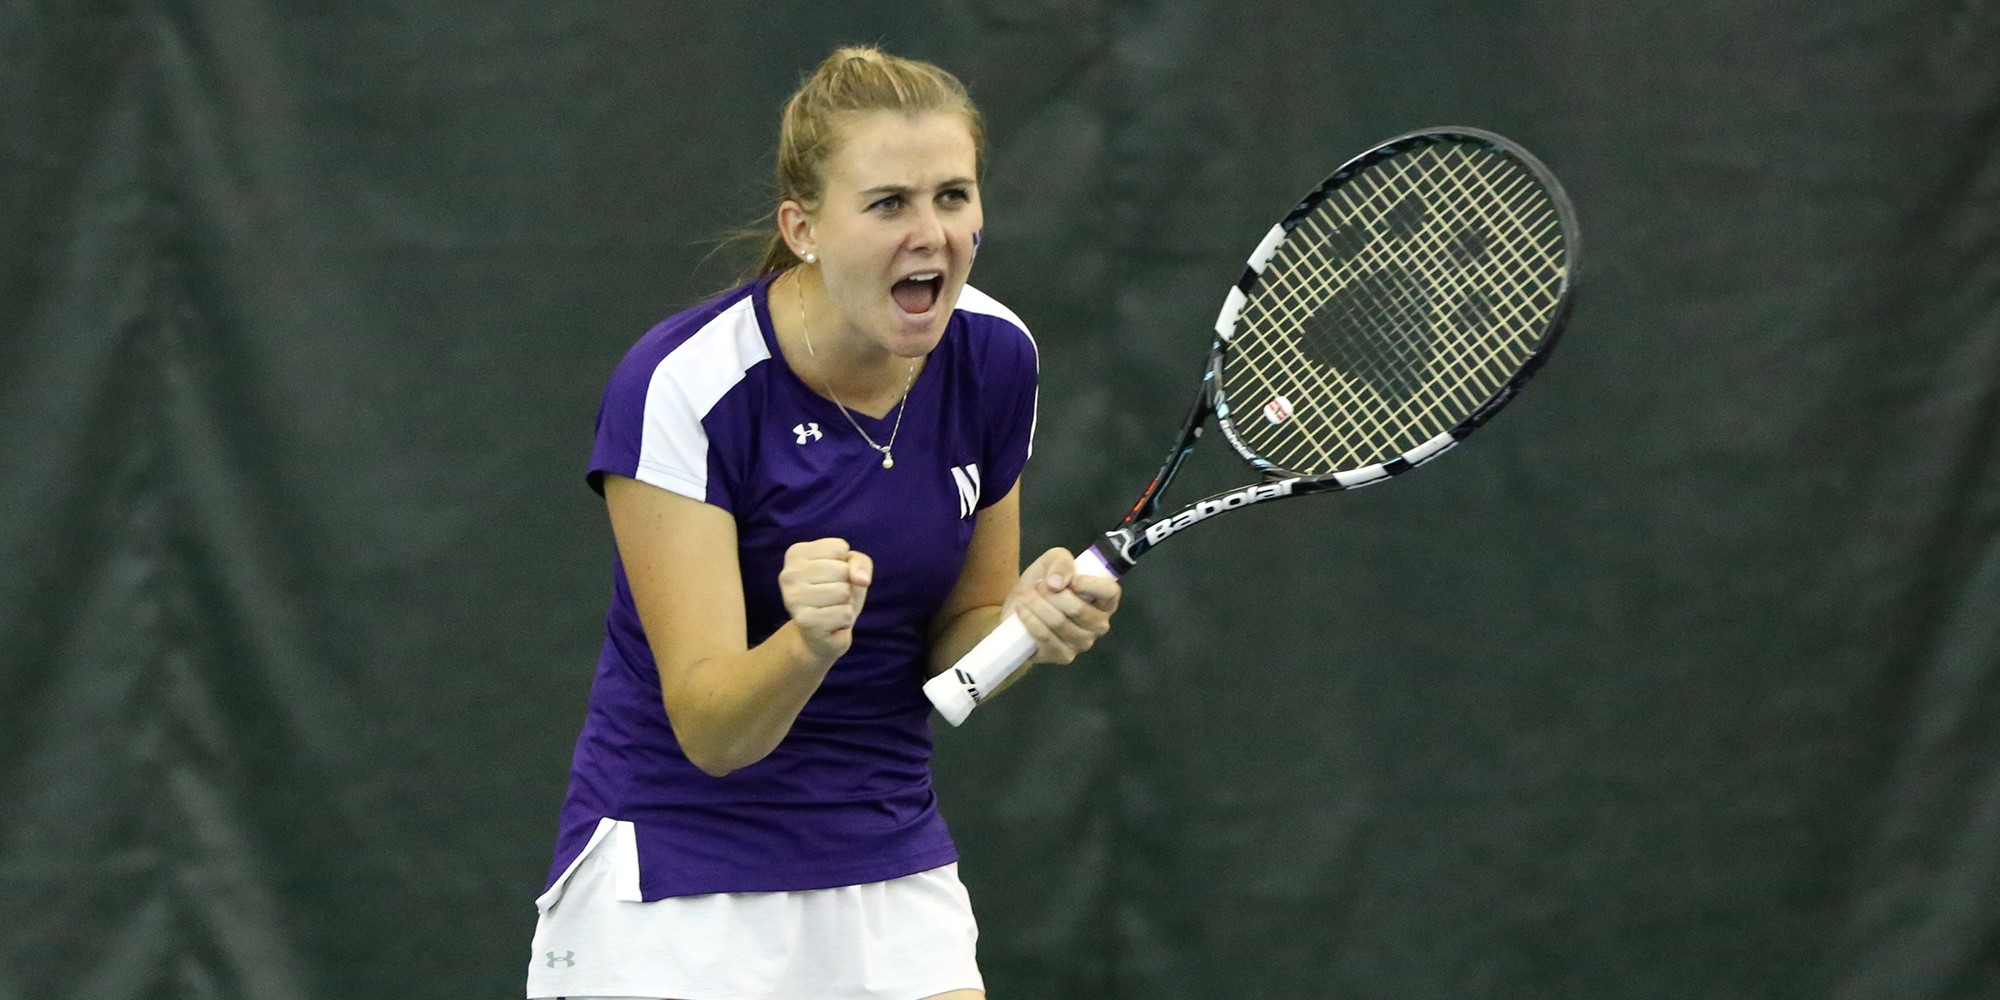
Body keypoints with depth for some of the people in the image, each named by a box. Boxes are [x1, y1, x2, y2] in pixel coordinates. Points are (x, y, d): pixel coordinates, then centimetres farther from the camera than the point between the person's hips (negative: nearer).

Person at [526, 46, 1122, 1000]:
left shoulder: (995, 357, -5)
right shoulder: (677, 386, -21)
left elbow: (953, 637, 8)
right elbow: (708, 726, -23)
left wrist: (1025, 621, -14)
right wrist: (807, 643, -43)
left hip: (894, 865, 5)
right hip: (678, 876, -5)